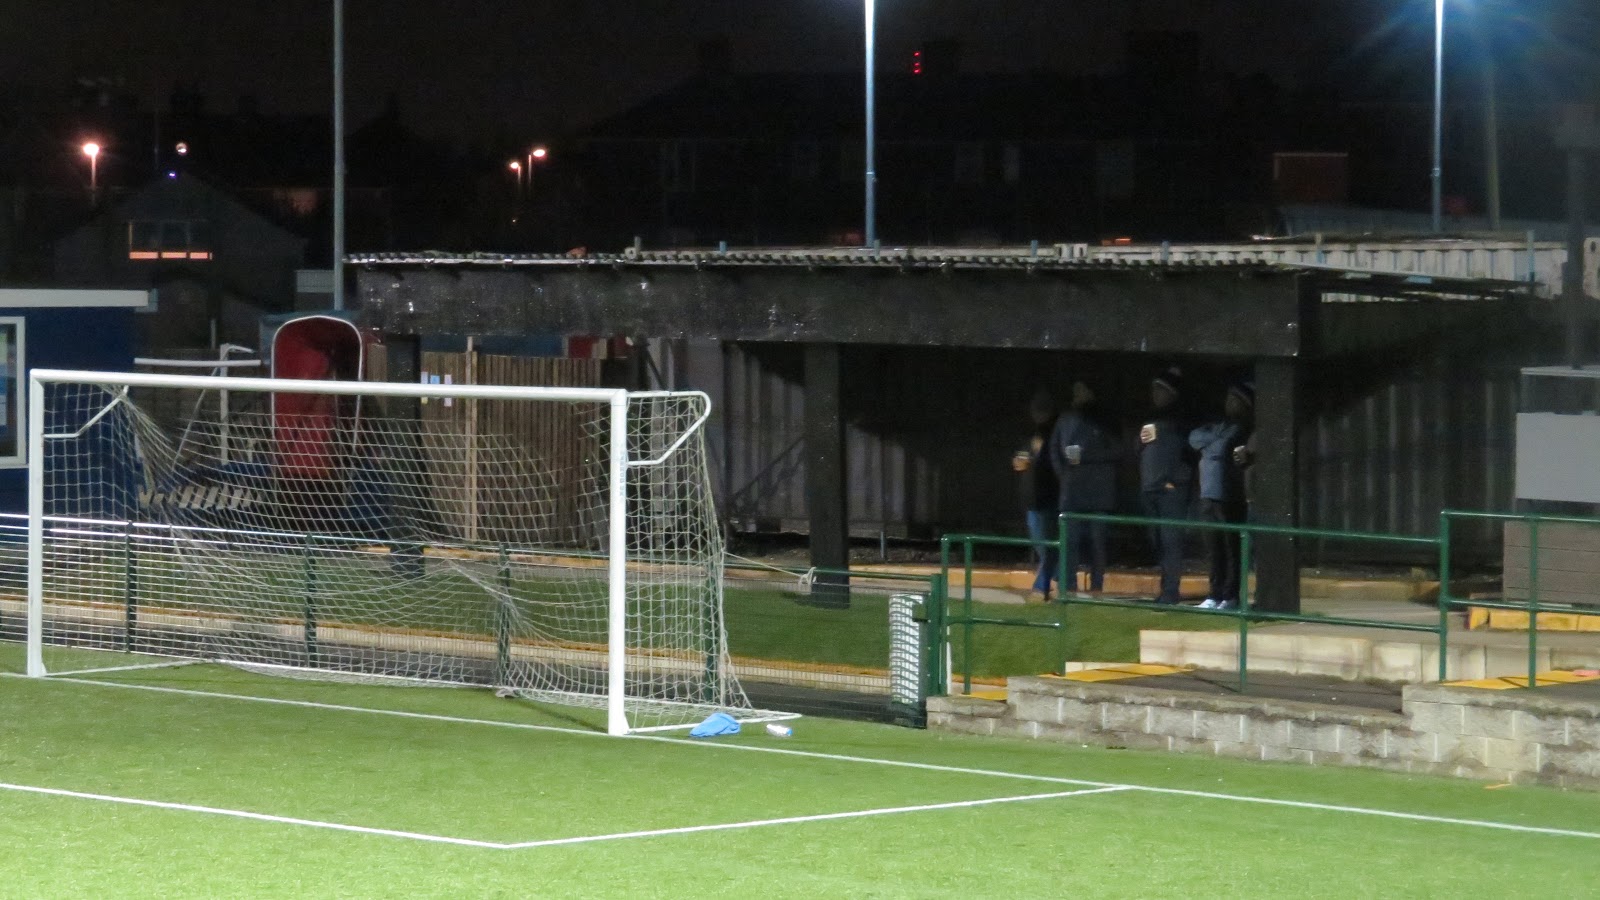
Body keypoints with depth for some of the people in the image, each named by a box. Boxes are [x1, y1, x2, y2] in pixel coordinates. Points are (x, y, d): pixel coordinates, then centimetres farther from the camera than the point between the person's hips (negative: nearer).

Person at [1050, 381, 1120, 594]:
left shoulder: (1102, 420, 3)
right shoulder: (1066, 420, 14)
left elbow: (1116, 451, -3)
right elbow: (1055, 448, 21)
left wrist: (1085, 456, -10)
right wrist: (1062, 471, 5)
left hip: (1098, 490, -3)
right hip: (1072, 490, 3)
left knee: (1096, 540, -3)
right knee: (1070, 539, -2)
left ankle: (1096, 587, 0)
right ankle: (1069, 586, 0)